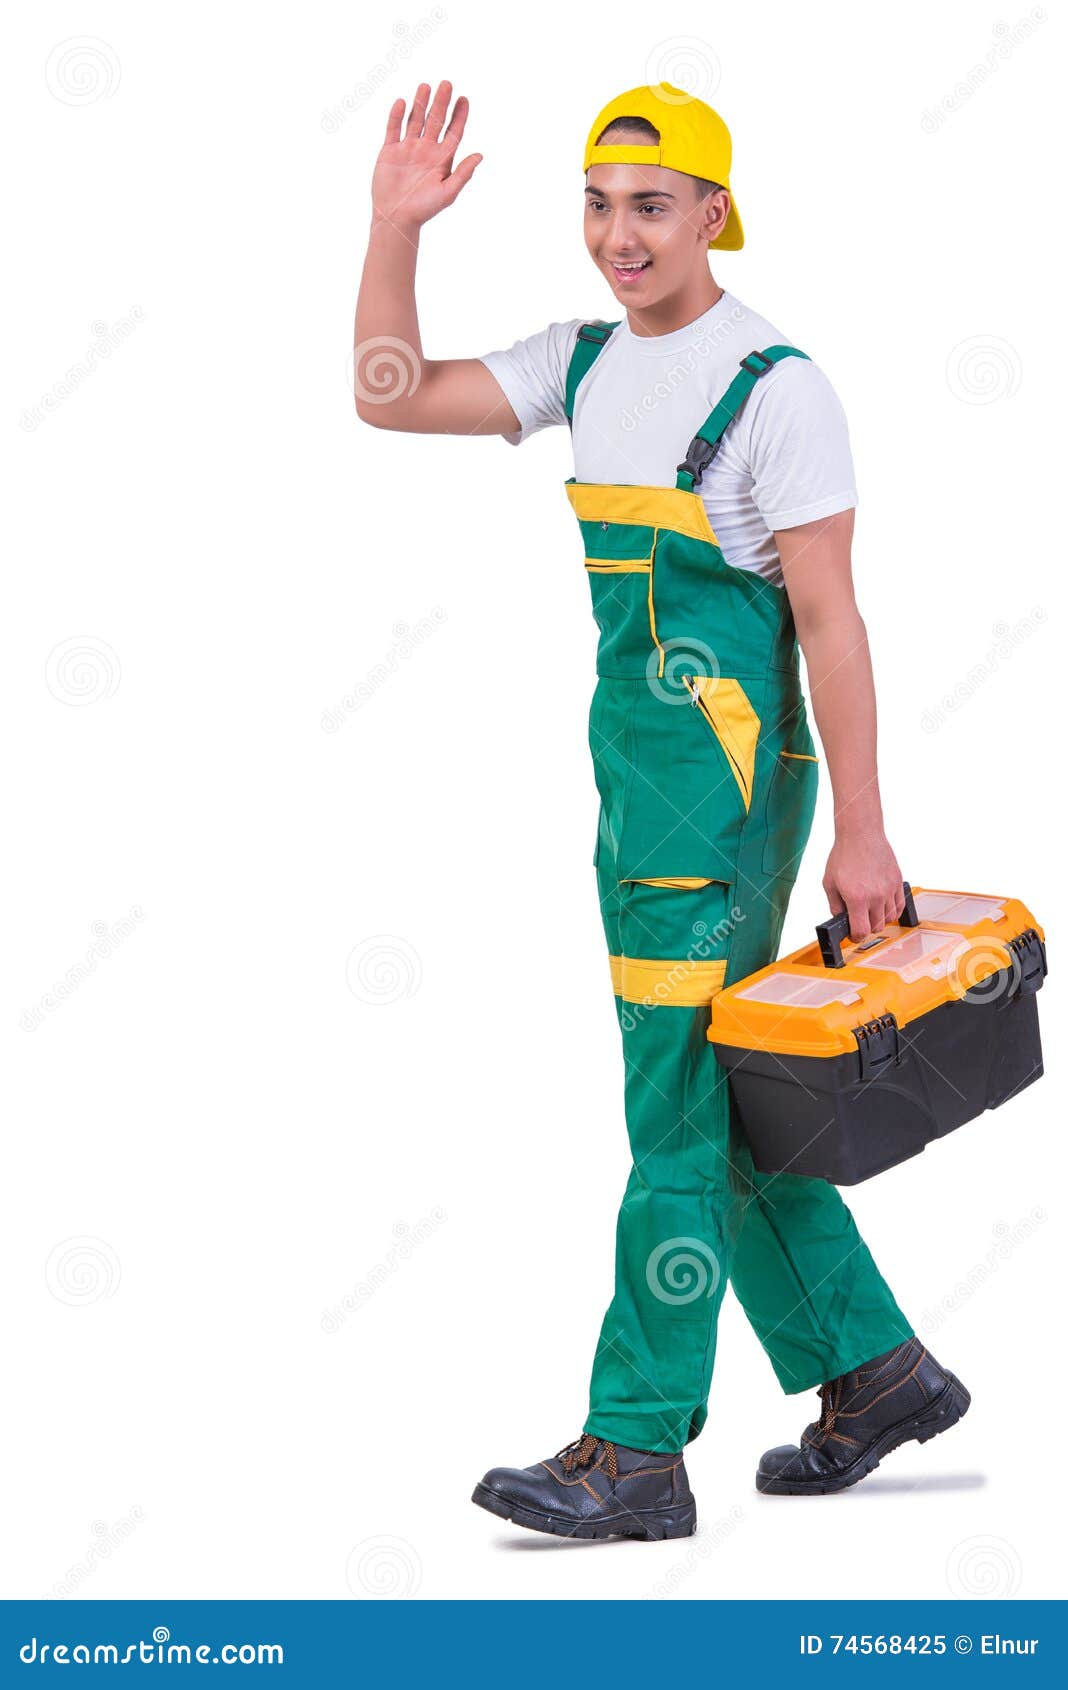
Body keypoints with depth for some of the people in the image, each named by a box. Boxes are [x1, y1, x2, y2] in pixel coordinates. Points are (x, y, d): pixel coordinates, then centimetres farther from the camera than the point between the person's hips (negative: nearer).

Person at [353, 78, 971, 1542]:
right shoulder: (588, 366, 11)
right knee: (715, 1103, 14)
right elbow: (392, 398, 13)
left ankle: (637, 1452, 1)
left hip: (727, 772, -8)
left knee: (677, 1106, -5)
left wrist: (860, 829, -14)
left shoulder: (775, 386, -11)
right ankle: (874, 1369, 27)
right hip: (630, 768, 8)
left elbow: (829, 618, -13)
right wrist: (394, 227, 3)